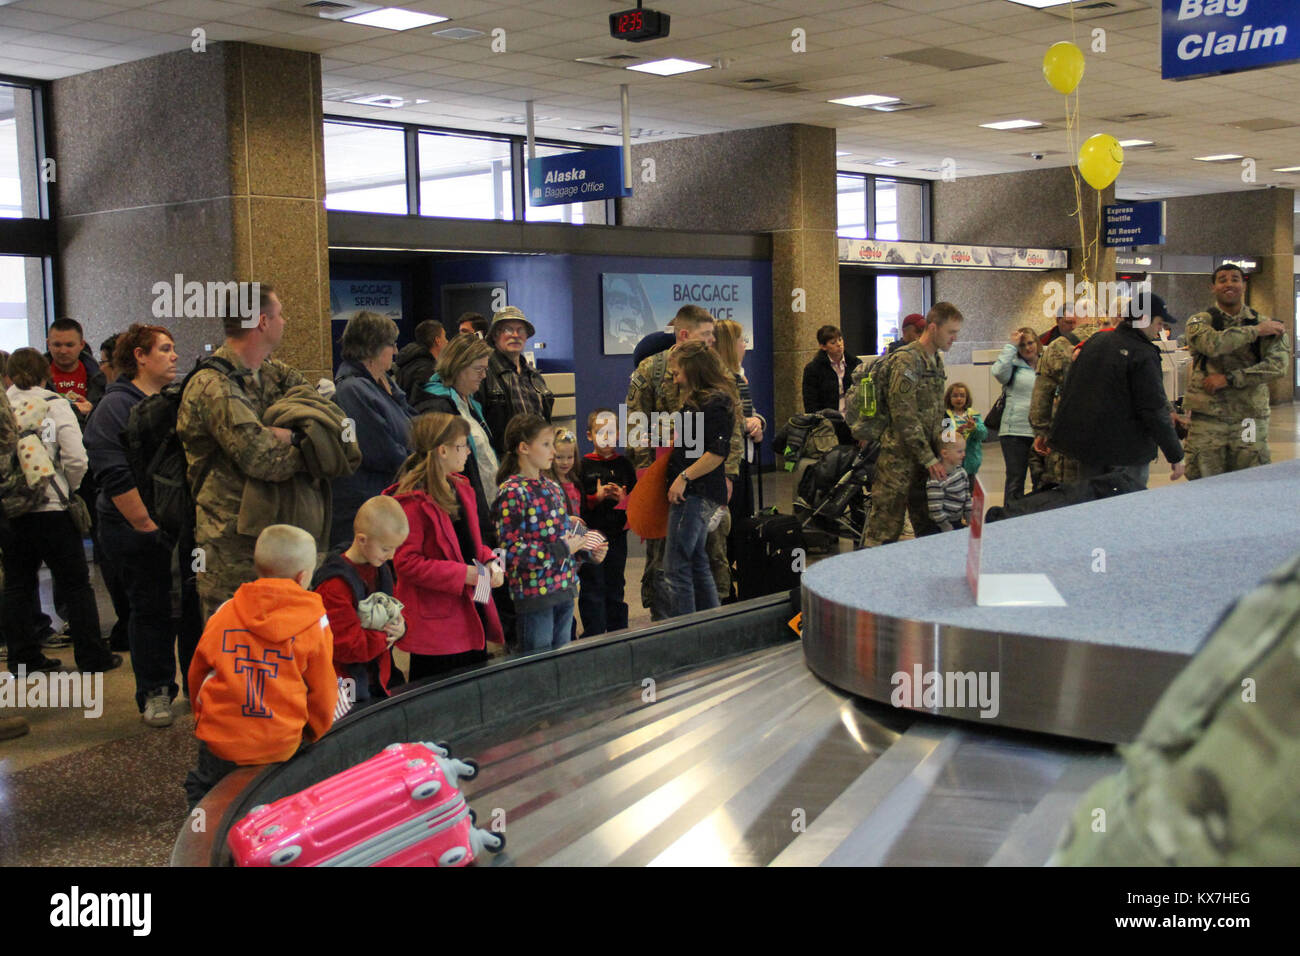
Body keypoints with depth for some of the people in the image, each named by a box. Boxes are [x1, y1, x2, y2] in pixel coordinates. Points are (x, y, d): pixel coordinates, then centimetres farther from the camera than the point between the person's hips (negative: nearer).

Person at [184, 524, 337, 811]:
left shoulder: (224, 614, -2)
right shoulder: (315, 625, -7)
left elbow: (197, 675, 11)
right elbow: (322, 692, 2)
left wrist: (203, 717, 30)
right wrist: (314, 733, 21)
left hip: (219, 742, 1)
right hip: (279, 747, -1)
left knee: (202, 787, 21)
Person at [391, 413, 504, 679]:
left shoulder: (461, 488, 11)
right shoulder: (413, 502, -17)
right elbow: (406, 562, -20)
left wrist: (490, 562, 2)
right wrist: (461, 574, -20)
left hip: (472, 616, 9)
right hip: (436, 625, -9)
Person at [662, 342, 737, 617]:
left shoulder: (715, 403, -13)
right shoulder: (697, 401, 18)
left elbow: (718, 452, -20)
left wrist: (685, 476, -19)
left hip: (696, 494, -11)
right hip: (693, 493, 11)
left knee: (675, 568, -10)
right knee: (697, 562, 16)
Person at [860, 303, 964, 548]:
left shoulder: (936, 361, 14)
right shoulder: (906, 360, -14)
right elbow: (904, 417, -19)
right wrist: (929, 458, -17)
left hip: (924, 457, 9)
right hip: (899, 457, -9)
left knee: (928, 526, 13)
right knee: (885, 528, -7)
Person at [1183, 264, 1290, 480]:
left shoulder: (1265, 323, 8)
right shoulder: (1199, 322, 4)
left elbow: (1278, 363, -8)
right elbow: (1213, 344, -19)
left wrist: (1229, 379, -14)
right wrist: (1255, 331, -11)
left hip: (1250, 416, 1)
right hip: (1207, 417, -1)